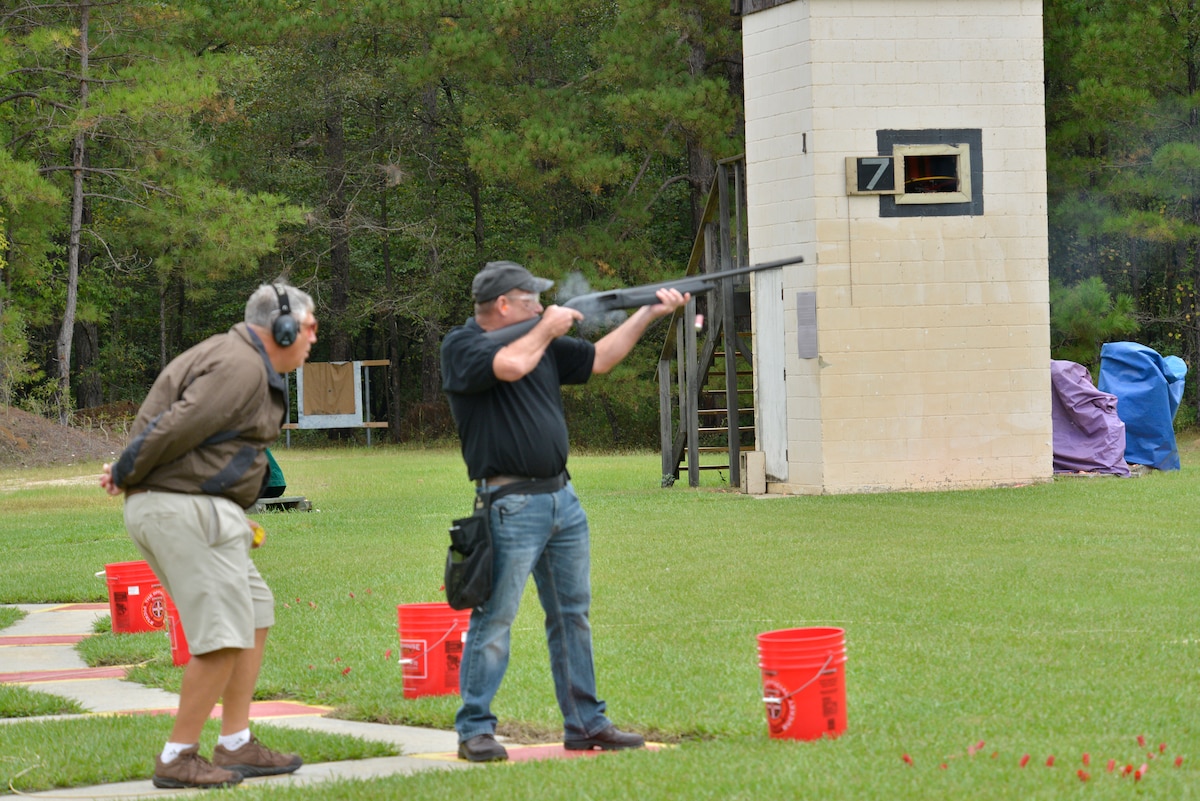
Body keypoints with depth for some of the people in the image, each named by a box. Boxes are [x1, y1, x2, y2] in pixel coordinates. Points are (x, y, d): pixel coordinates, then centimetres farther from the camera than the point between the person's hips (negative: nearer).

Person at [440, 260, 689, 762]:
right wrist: (547, 329, -8)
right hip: (512, 506, -8)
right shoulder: (462, 347, -8)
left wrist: (649, 314, 15)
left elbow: (599, 359, 22)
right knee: (494, 618, -8)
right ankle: (474, 731, -4)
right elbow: (511, 364, -25)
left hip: (562, 497, 8)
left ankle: (585, 724, 17)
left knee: (573, 615, 11)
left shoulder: (543, 343, 15)